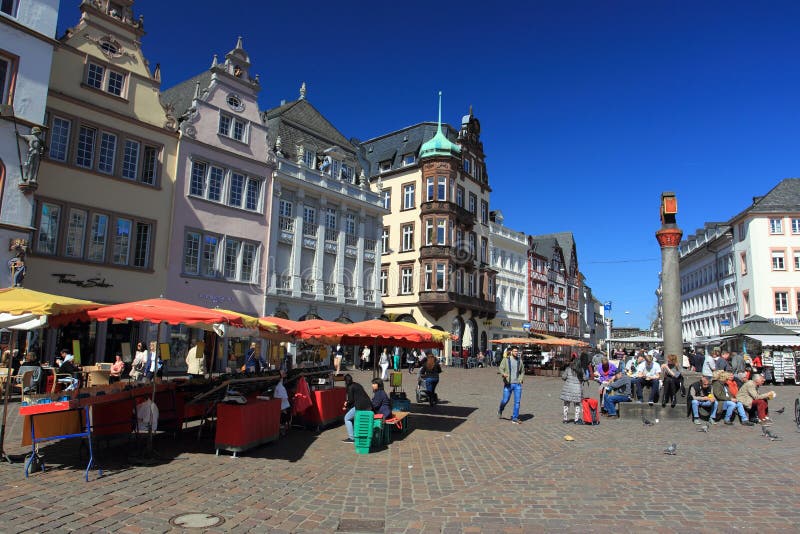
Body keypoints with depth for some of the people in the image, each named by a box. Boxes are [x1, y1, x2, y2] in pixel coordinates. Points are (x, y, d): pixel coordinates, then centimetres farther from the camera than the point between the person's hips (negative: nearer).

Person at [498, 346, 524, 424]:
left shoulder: (519, 361, 9)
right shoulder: (506, 359, -2)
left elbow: (522, 372, 20)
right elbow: (501, 368, -10)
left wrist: (521, 380, 6)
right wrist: (503, 374, -31)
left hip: (517, 384, 3)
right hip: (508, 384, -3)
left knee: (517, 401, -2)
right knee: (505, 400, 3)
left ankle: (515, 418, 7)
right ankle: (500, 410, 35)